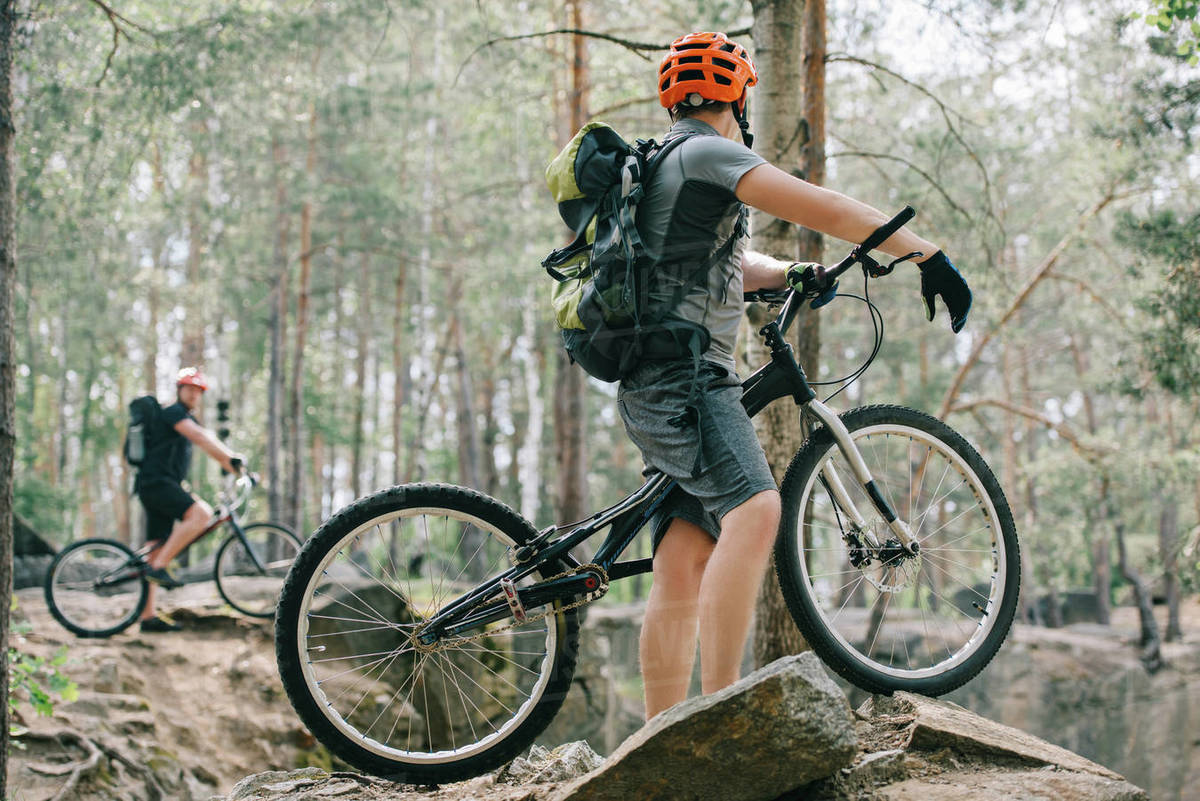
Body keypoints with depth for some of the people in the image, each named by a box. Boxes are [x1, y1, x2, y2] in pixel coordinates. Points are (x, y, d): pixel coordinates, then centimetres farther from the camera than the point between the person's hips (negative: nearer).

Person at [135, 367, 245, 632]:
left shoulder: (188, 419, 24)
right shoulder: (172, 412, -7)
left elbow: (211, 444, 19)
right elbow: (199, 436, -24)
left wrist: (235, 467, 5)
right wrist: (232, 459, -33)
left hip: (164, 486, 10)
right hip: (156, 482, -10)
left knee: (157, 548, 7)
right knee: (201, 513, -27)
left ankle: (148, 616, 7)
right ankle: (159, 567, -25)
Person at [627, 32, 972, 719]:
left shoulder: (670, 165, 27)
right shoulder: (706, 153, -4)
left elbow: (728, 262, 37)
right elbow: (822, 208, -13)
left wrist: (789, 273, 19)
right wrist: (928, 255, -12)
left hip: (656, 388, 10)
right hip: (683, 374, -10)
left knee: (683, 570, 6)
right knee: (755, 511, -27)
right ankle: (720, 709, -37)